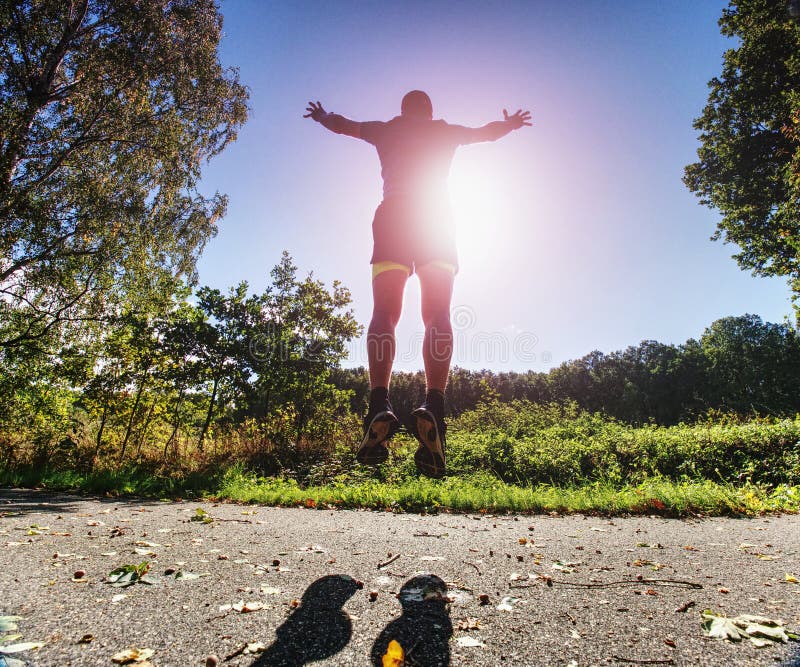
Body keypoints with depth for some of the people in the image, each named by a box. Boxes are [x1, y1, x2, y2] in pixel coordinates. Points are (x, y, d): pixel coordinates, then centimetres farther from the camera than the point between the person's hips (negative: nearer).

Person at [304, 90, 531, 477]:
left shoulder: (385, 130, 25)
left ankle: (379, 406, -31)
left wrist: (322, 117, 62)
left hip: (392, 215, 0)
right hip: (437, 220, 0)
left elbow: (342, 125, 39)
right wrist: (511, 124, 63)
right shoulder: (444, 131, 26)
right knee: (438, 316, -9)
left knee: (384, 313, -10)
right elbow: (488, 131, 41)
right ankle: (433, 409, -30)